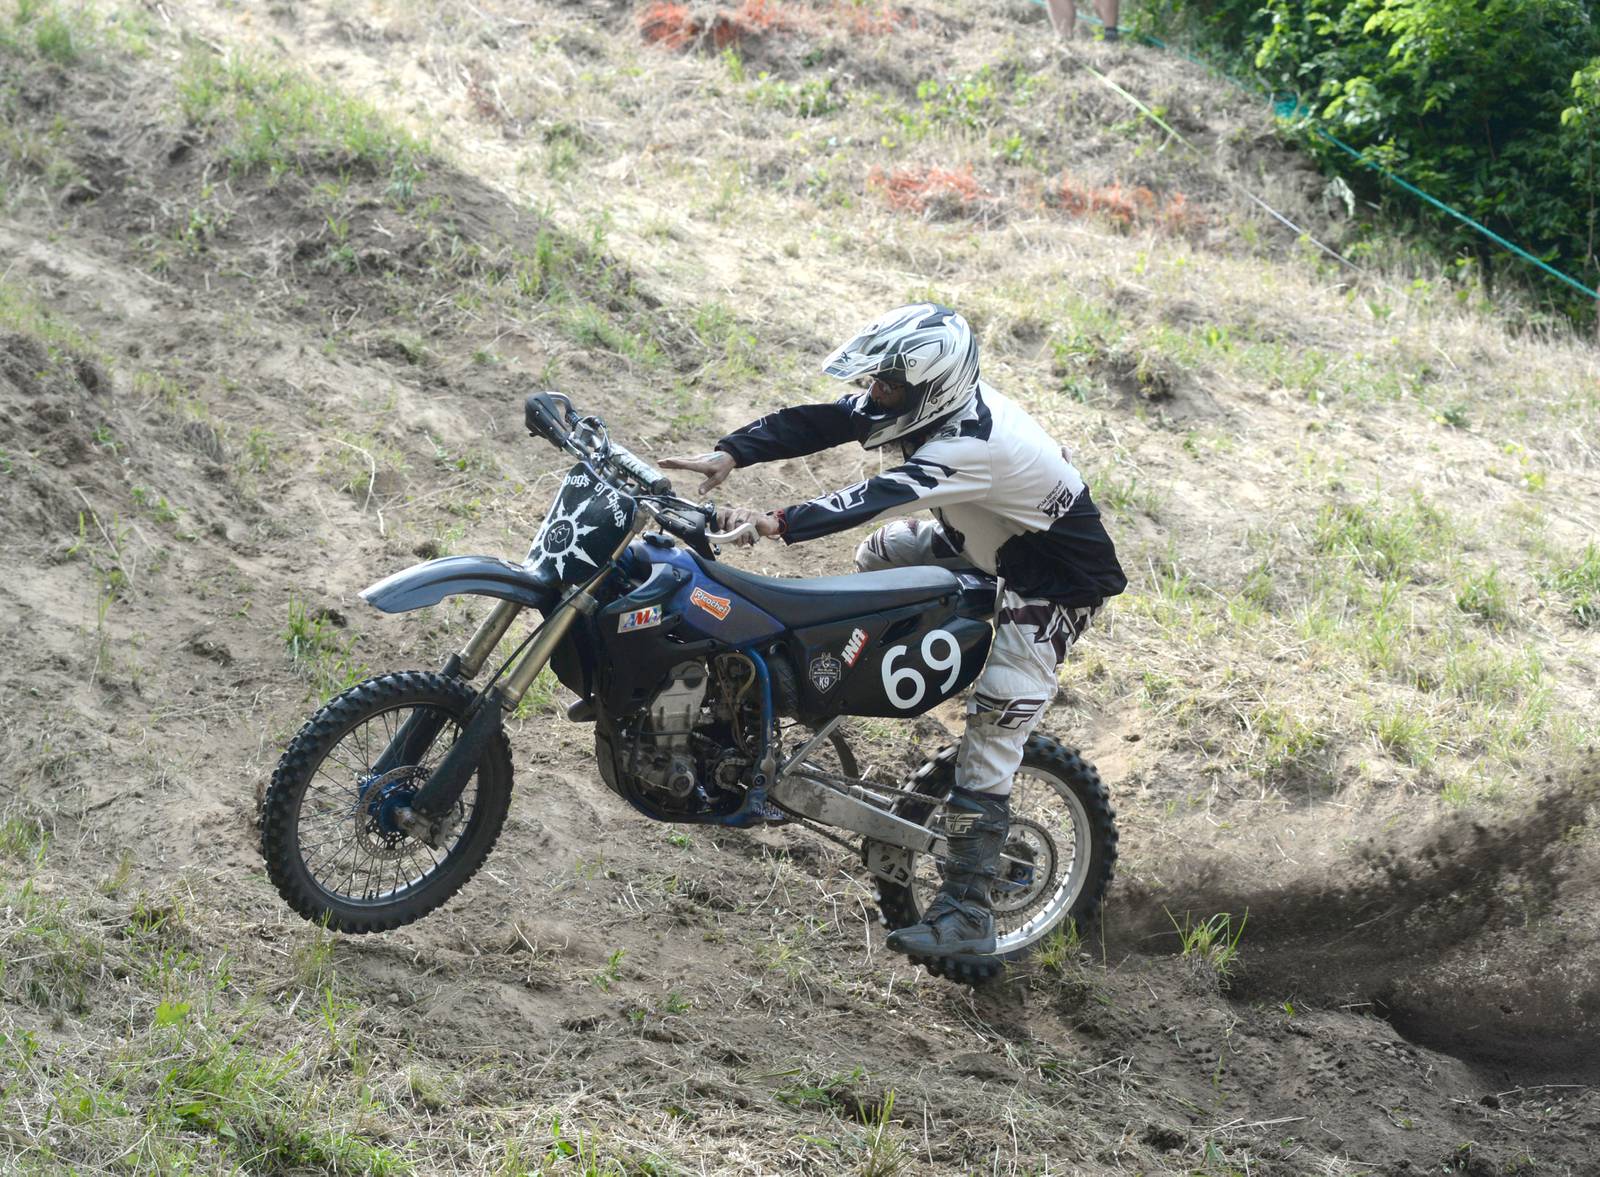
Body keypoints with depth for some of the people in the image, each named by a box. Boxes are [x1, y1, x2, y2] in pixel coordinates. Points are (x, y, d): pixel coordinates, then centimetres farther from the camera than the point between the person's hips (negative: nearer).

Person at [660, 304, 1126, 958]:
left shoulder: (972, 444, -34)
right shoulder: (932, 400, -7)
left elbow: (876, 498, -46)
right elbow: (816, 424, -12)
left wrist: (777, 524, -56)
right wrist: (729, 456, -24)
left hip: (1055, 588, -10)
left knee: (989, 741, -12)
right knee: (881, 551, 10)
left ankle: (967, 916, -8)